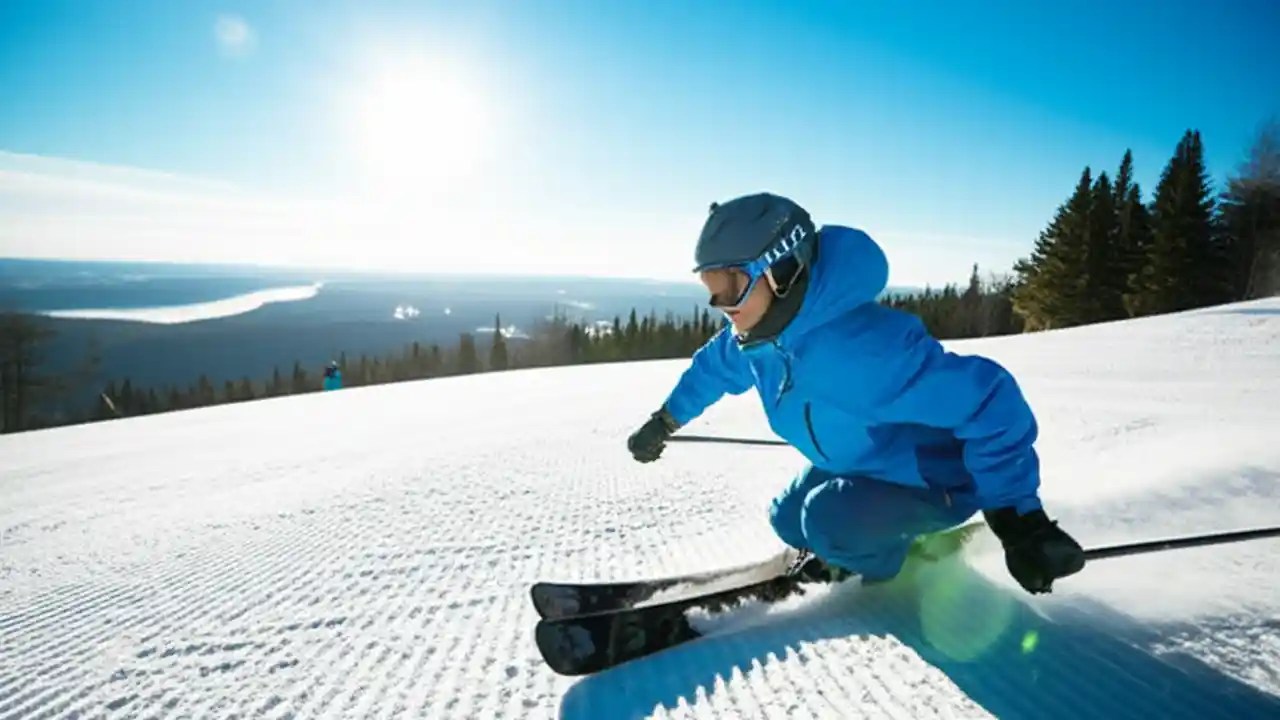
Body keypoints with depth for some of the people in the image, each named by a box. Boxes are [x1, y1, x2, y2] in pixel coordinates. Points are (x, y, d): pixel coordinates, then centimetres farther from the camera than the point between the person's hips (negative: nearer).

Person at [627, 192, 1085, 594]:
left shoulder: (861, 343, -42)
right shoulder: (755, 333, -14)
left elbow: (987, 400, -39)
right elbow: (713, 365, 9)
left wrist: (1020, 521, -40)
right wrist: (664, 422, 21)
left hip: (934, 477, -8)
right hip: (856, 464, 8)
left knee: (828, 520, -29)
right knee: (788, 521, 15)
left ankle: (892, 569, 5)